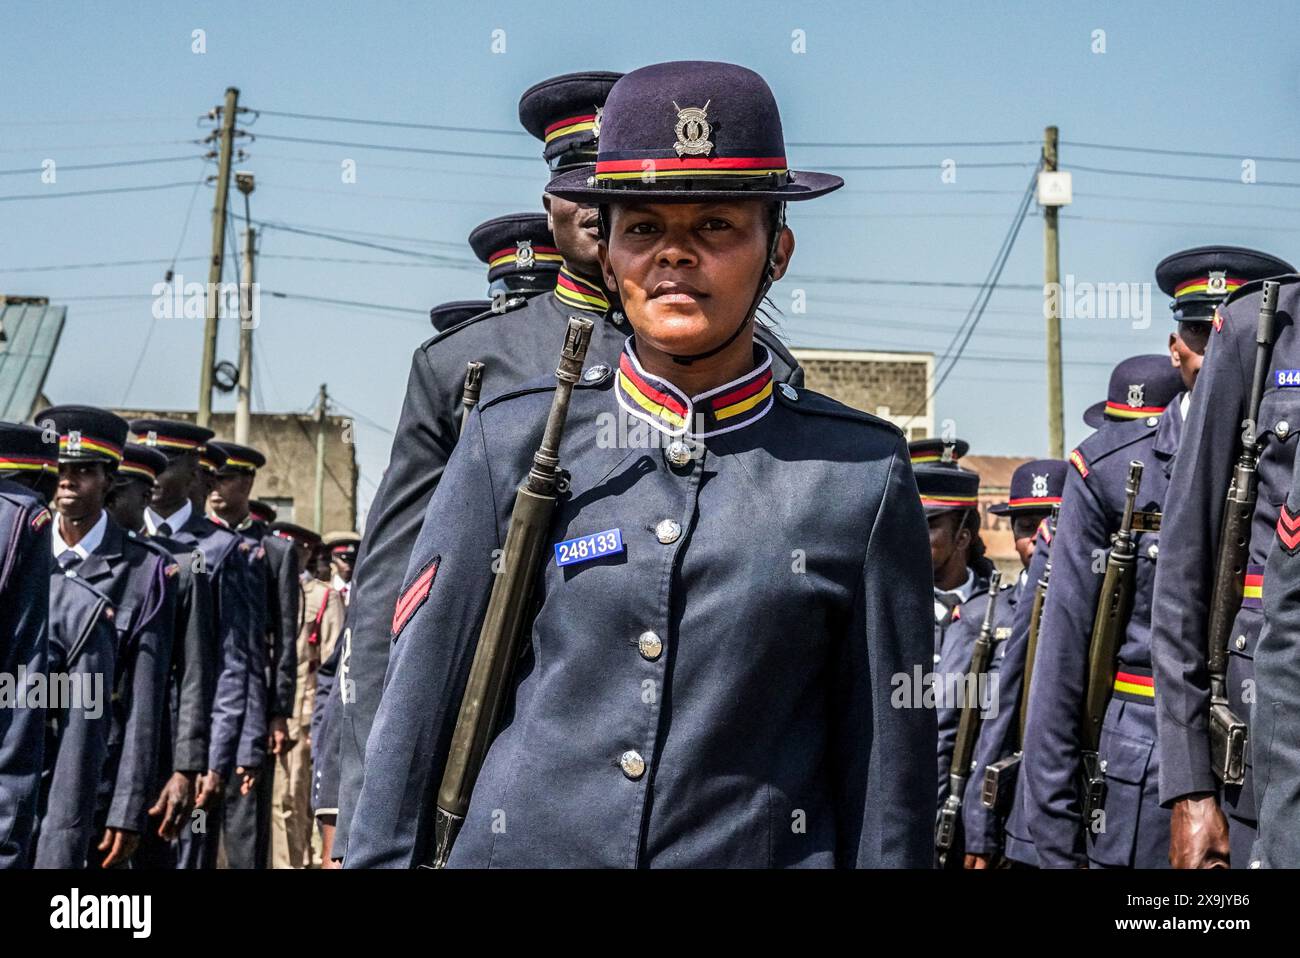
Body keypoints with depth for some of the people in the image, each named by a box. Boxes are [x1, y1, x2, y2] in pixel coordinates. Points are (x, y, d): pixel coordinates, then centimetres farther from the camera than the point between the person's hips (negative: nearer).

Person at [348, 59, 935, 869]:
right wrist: (376, 852, 0)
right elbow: (417, 701, 2)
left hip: (761, 849, 0)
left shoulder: (862, 473, -3)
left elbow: (889, 756, -1)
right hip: (521, 845, 1)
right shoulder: (511, 443, -1)